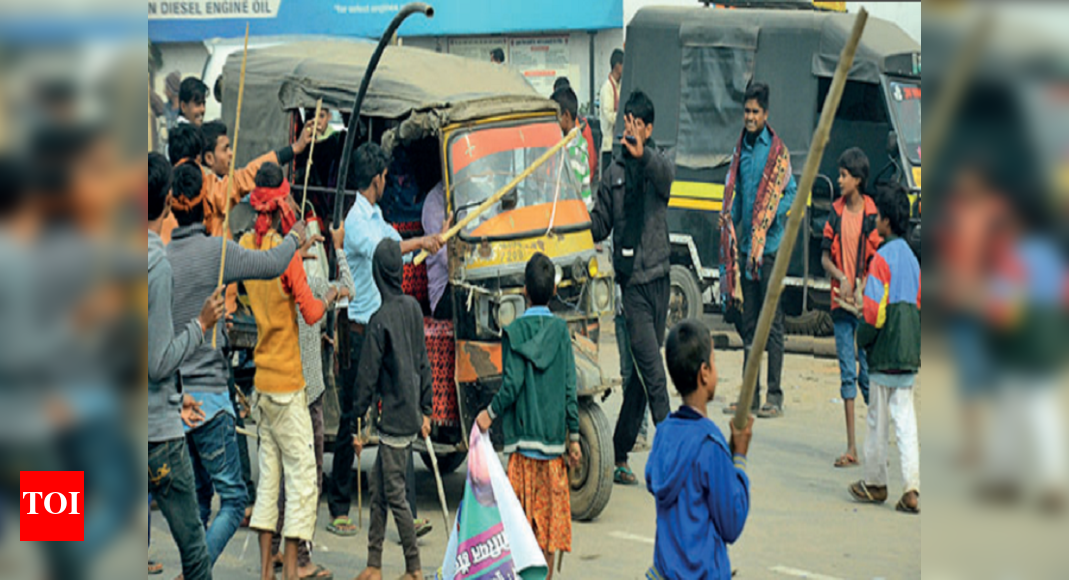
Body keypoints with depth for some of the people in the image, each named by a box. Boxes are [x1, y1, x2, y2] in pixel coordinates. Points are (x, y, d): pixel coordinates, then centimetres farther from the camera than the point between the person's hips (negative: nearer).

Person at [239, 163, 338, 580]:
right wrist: (331, 297, 5)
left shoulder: (247, 244, 4)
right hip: (286, 382, -7)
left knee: (269, 472, 11)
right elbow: (311, 313, -15)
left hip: (261, 380, 7)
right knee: (302, 472, -2)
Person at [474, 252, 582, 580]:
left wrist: (491, 413, 1)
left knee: (524, 513, -1)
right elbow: (570, 387, 2)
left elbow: (513, 383, -13)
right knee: (550, 510, 8)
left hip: (524, 434, -3)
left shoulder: (515, 332, -6)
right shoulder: (561, 330, 2)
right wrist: (573, 436, 7)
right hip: (554, 435, 3)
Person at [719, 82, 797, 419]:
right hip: (746, 246, 7)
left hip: (771, 245, -6)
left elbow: (791, 192, -6)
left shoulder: (778, 151, -4)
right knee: (748, 322, 8)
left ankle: (775, 397, -4)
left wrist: (772, 216, -19)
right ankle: (750, 395, 13)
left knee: (772, 321, -5)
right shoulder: (741, 150, 15)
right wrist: (729, 220, 6)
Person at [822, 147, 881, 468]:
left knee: (867, 373, -2)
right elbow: (825, 258, 9)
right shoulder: (836, 213, 7)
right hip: (841, 303, 4)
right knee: (847, 374, 4)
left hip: (867, 303, -4)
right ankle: (851, 448, 6)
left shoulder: (872, 216, -6)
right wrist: (841, 278, -9)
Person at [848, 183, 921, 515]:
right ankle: (912, 489, -4)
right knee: (905, 419, 4)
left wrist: (863, 339, -2)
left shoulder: (882, 258, -13)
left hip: (885, 352, -7)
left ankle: (875, 483, 15)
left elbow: (874, 309, -17)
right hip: (909, 352, 7)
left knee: (877, 419, 5)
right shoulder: (911, 258, 10)